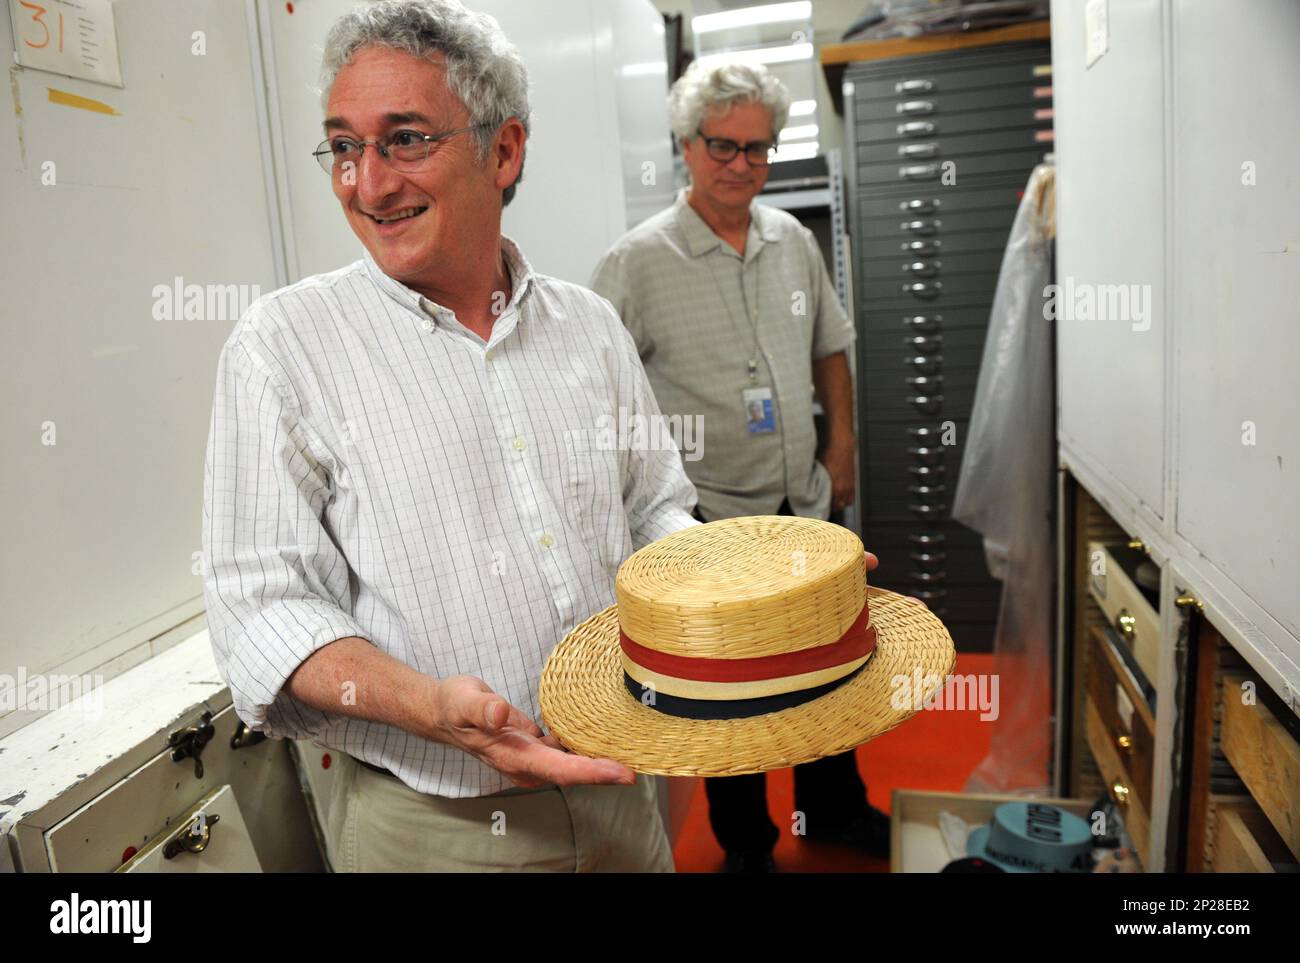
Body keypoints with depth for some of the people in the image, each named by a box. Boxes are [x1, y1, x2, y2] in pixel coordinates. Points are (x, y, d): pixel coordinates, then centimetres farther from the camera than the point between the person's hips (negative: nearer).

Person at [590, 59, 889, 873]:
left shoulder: (794, 241, 5)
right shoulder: (639, 261, -12)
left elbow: (831, 348, 15)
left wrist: (842, 449, 10)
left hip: (805, 504, 5)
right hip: (710, 520, -5)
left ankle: (835, 807, 43)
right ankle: (745, 842, 33)